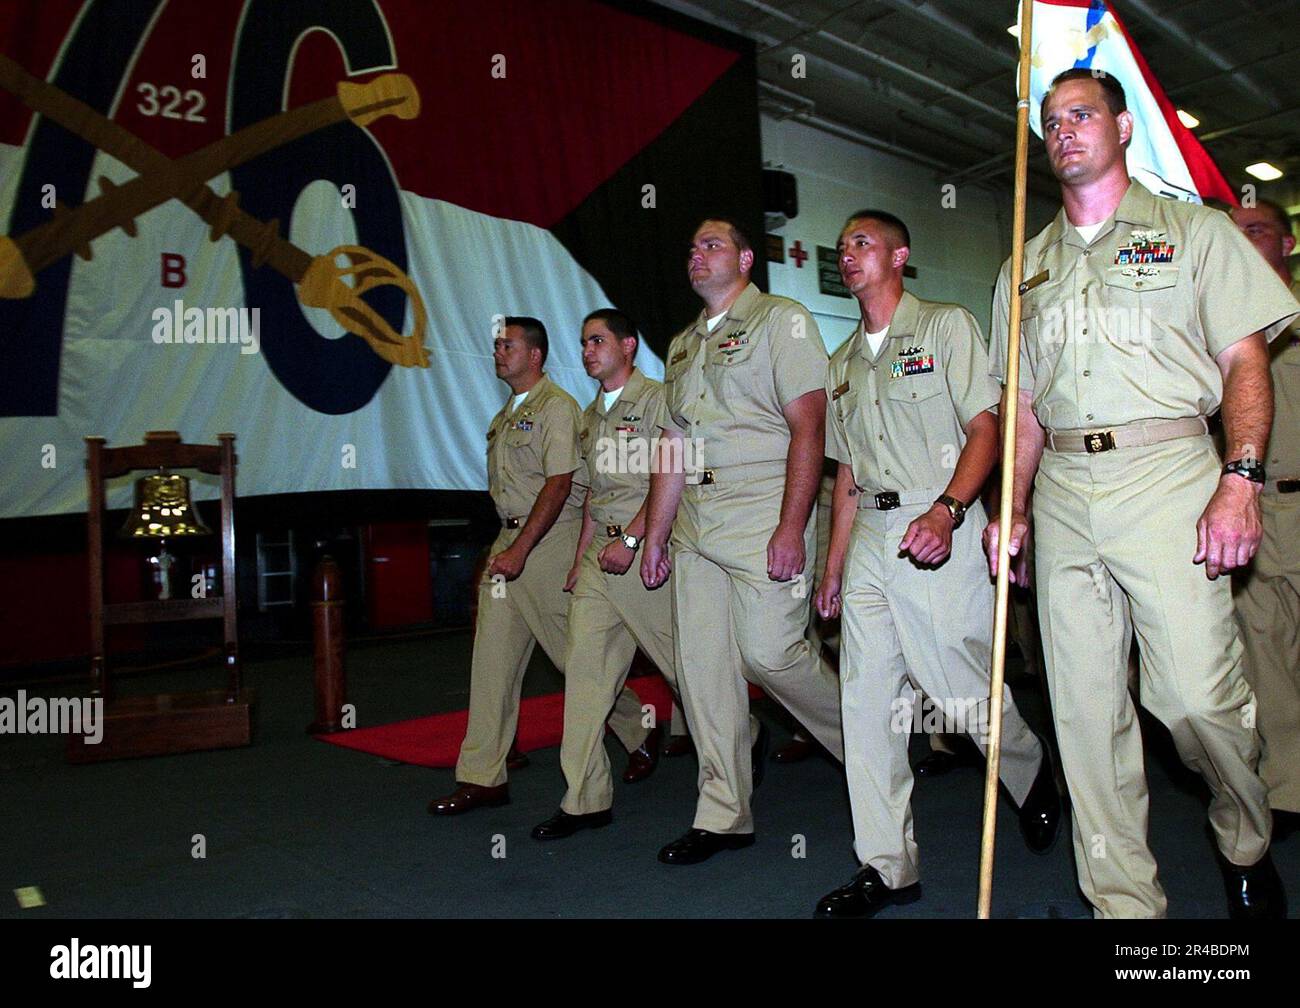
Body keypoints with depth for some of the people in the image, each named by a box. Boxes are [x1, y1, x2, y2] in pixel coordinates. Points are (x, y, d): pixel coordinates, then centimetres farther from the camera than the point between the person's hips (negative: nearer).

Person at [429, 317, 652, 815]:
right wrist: (502, 549, 15)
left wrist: (520, 550, -20)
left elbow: (559, 485, -17)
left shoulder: (556, 405, -8)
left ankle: (643, 737, 24)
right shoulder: (506, 413, 18)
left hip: (552, 540, -8)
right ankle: (482, 777, 8)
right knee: (492, 657, 3)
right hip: (511, 539, 8)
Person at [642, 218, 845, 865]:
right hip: (695, 523, 7)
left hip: (764, 515, -7)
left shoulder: (781, 319, 0)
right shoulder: (683, 344, 21)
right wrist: (654, 537, 16)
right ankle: (723, 817, 15)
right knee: (701, 666, 5)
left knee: (768, 652, -10)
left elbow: (808, 428, -11)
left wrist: (791, 527, -20)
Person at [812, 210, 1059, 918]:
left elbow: (985, 428, -7)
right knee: (867, 701, 2)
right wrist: (834, 567, 15)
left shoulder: (946, 326, 2)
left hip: (940, 532, -6)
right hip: (869, 536, 6)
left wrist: (945, 511, -24)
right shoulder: (842, 364, 19)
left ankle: (1032, 775, 33)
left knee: (963, 687, -2)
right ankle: (887, 869, 11)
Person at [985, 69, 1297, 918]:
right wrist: (1013, 506, 6)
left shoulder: (1193, 230, 10)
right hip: (1063, 492, 4)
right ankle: (1125, 903, 16)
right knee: (1085, 706, 3)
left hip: (1166, 474, -3)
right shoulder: (1026, 268, 20)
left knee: (1196, 695, -10)